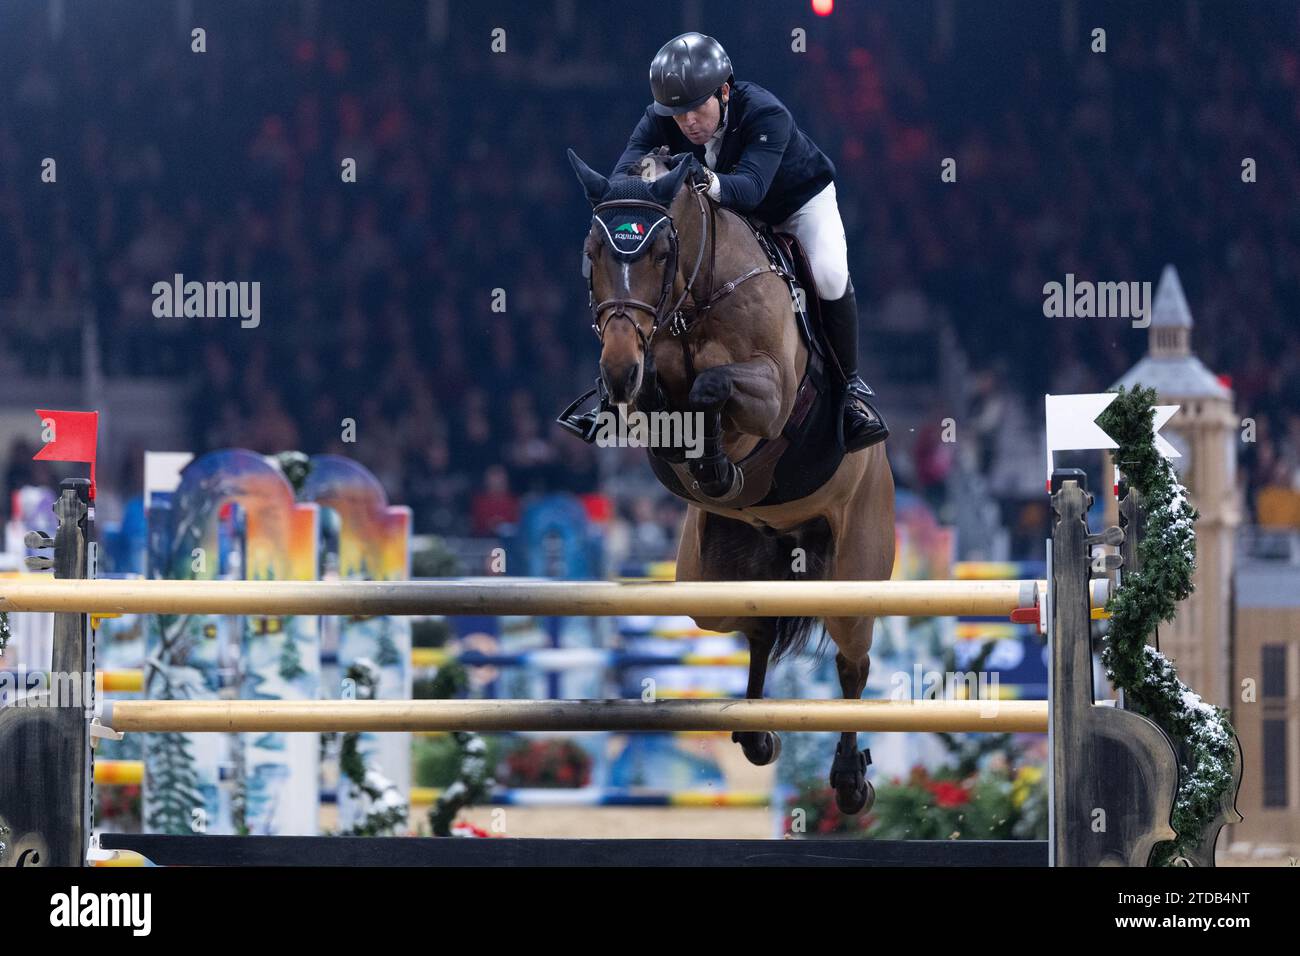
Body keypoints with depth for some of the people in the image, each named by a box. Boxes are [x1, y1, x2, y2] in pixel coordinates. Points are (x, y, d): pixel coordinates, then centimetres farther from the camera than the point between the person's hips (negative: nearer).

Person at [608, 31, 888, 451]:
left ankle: (850, 386, -12)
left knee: (829, 275, -30)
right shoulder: (660, 121, -24)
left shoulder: (766, 114, -38)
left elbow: (750, 185, -53)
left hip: (800, 200, -4)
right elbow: (623, 170, -37)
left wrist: (715, 185, -77)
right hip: (727, 212, 4)